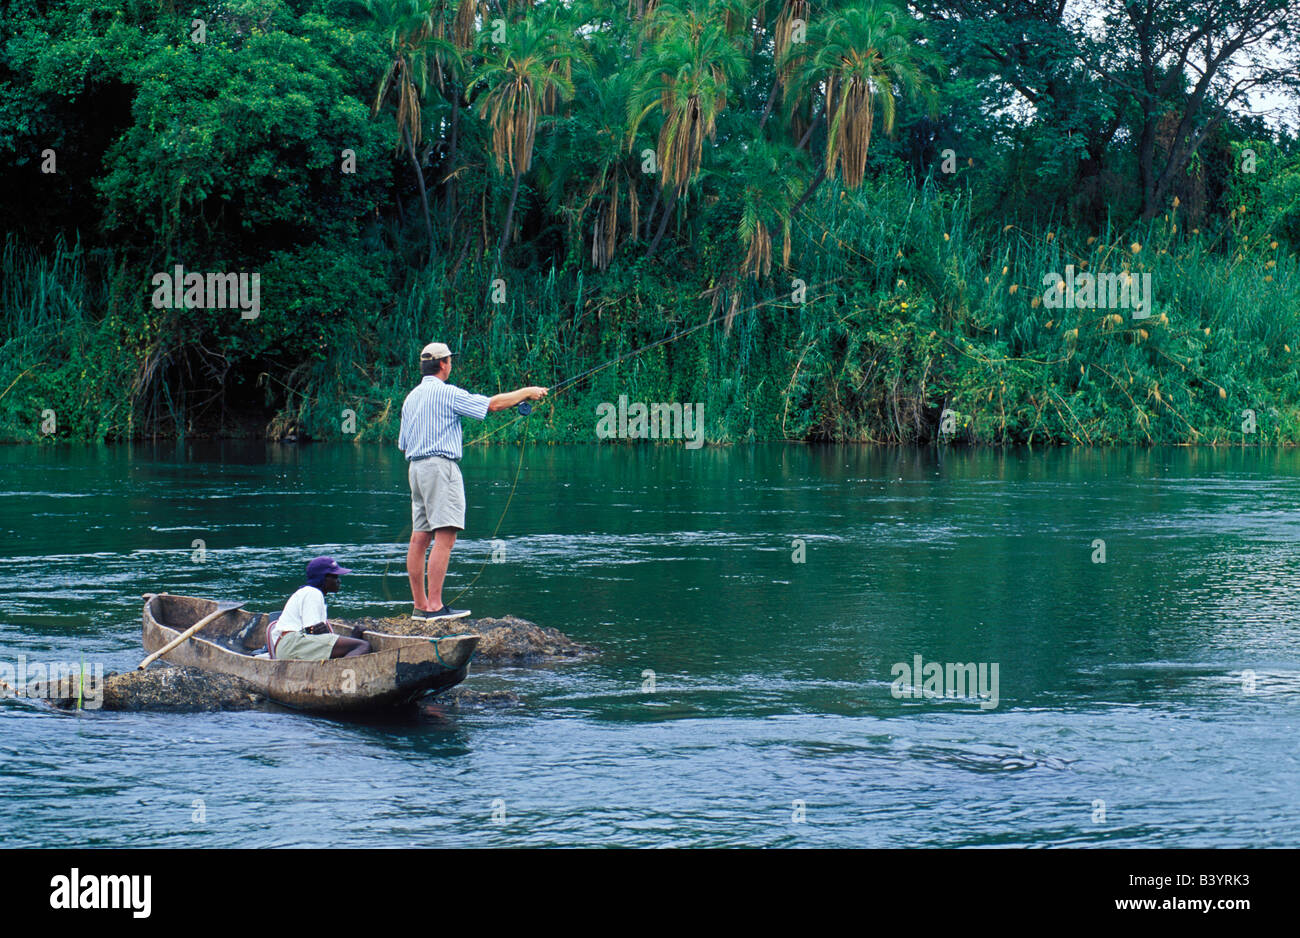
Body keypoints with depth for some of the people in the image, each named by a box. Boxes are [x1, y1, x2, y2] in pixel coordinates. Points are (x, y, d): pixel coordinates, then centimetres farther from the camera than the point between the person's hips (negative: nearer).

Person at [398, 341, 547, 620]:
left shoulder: (411, 397, 16)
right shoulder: (446, 393, -9)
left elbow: (404, 444, 20)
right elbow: (493, 403, -10)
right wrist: (527, 392, 2)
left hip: (416, 468, 9)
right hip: (440, 465, -9)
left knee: (419, 538, 7)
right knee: (445, 537, -12)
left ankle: (420, 605, 8)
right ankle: (435, 605, -18)